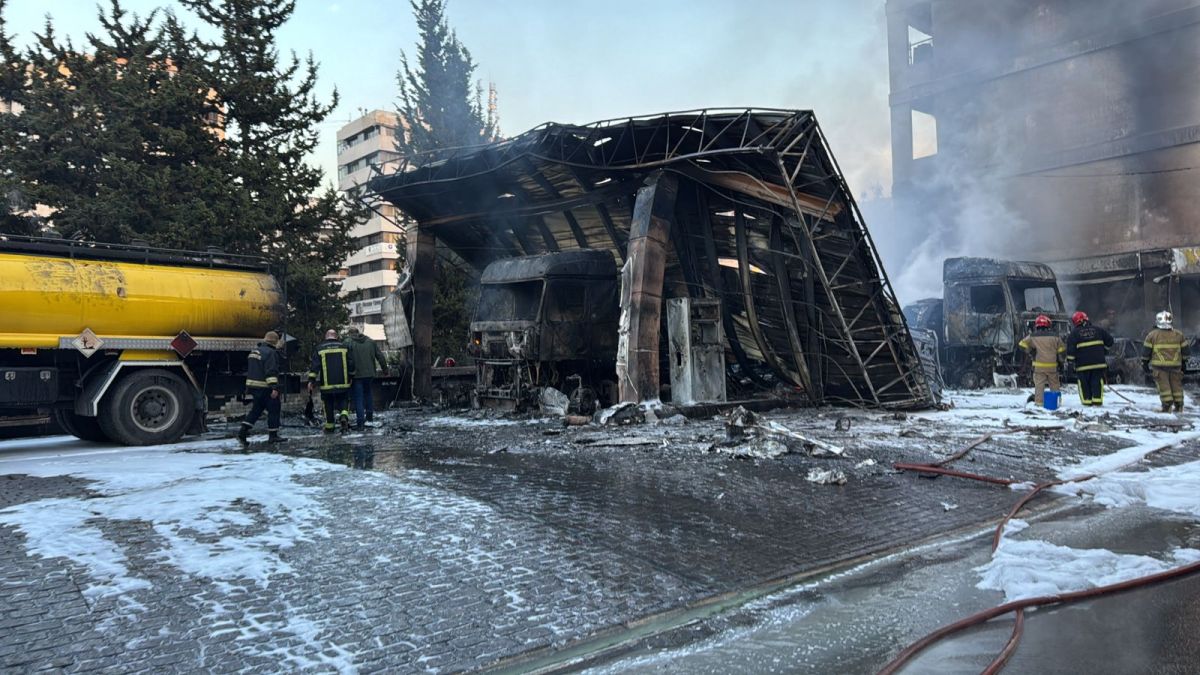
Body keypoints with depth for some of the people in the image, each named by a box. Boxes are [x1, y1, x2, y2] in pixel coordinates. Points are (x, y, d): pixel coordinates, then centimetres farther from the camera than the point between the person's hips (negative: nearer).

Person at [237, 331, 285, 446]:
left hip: (252, 385, 9)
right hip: (265, 387, -9)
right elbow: (271, 371, -24)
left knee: (256, 410, 15)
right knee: (273, 410, 1)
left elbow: (250, 370, 25)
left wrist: (249, 388, 33)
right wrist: (274, 387, -27)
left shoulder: (254, 351, 16)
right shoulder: (270, 353, -14)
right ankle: (273, 435, 4)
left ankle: (243, 432, 5)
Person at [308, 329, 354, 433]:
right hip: (342, 383, 1)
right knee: (342, 401, 14)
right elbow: (351, 364, 5)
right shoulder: (343, 347, 3)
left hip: (326, 384, -1)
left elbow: (315, 366, -5)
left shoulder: (320, 348, 0)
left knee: (328, 405, 9)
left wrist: (311, 380, -2)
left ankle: (329, 427, 13)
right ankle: (344, 415, -13)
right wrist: (351, 377, 17)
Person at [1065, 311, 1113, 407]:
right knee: (1097, 382, 6)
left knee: (1084, 383, 5)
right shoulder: (1097, 330, 8)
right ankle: (1097, 400, 0)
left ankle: (1087, 401, 1)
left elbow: (1070, 348, -10)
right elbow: (1109, 340, 13)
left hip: (1082, 364, -2)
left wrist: (1070, 362, -7)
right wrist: (1104, 350, 27)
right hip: (1098, 362, 2)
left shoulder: (1074, 333, -2)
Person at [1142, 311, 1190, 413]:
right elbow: (1185, 351, 11)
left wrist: (1145, 362, 11)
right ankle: (1179, 406, 16)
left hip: (1159, 366, -3)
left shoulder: (1152, 335, -3)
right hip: (1175, 366, 3)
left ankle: (1167, 405, -8)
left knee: (1163, 385, -1)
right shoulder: (1179, 335, 6)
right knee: (1176, 385, 12)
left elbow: (1146, 351, 0)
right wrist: (1184, 363, 21)